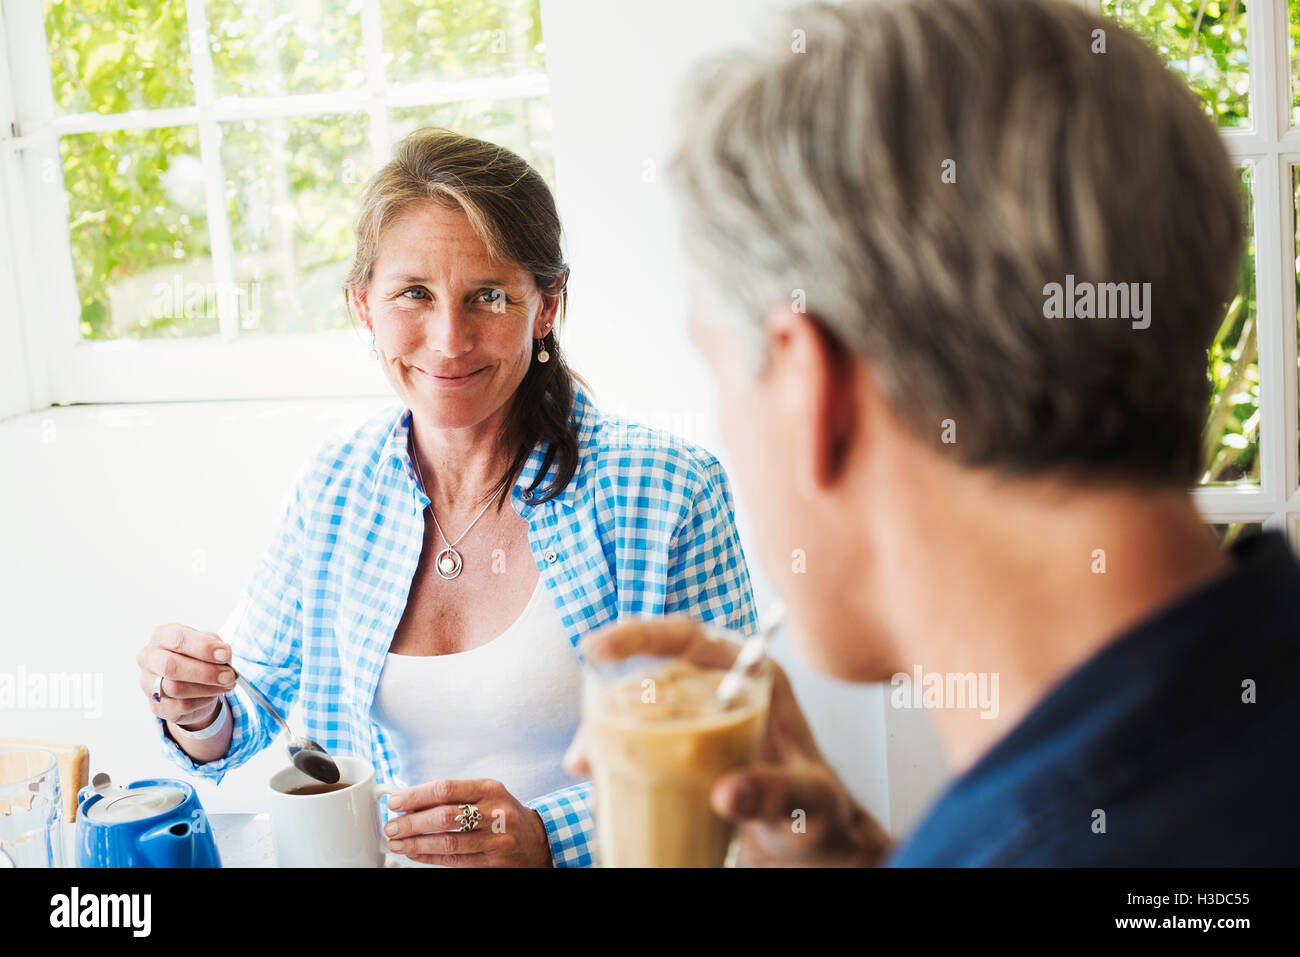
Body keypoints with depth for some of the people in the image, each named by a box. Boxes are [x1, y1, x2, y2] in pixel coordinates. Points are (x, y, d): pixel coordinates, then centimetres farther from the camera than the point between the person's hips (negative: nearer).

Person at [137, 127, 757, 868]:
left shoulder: (664, 495, -9)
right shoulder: (334, 491, 3)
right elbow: (255, 713, 14)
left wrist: (548, 839, -19)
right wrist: (199, 717, -7)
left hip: (575, 853, -2)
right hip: (370, 855, 2)